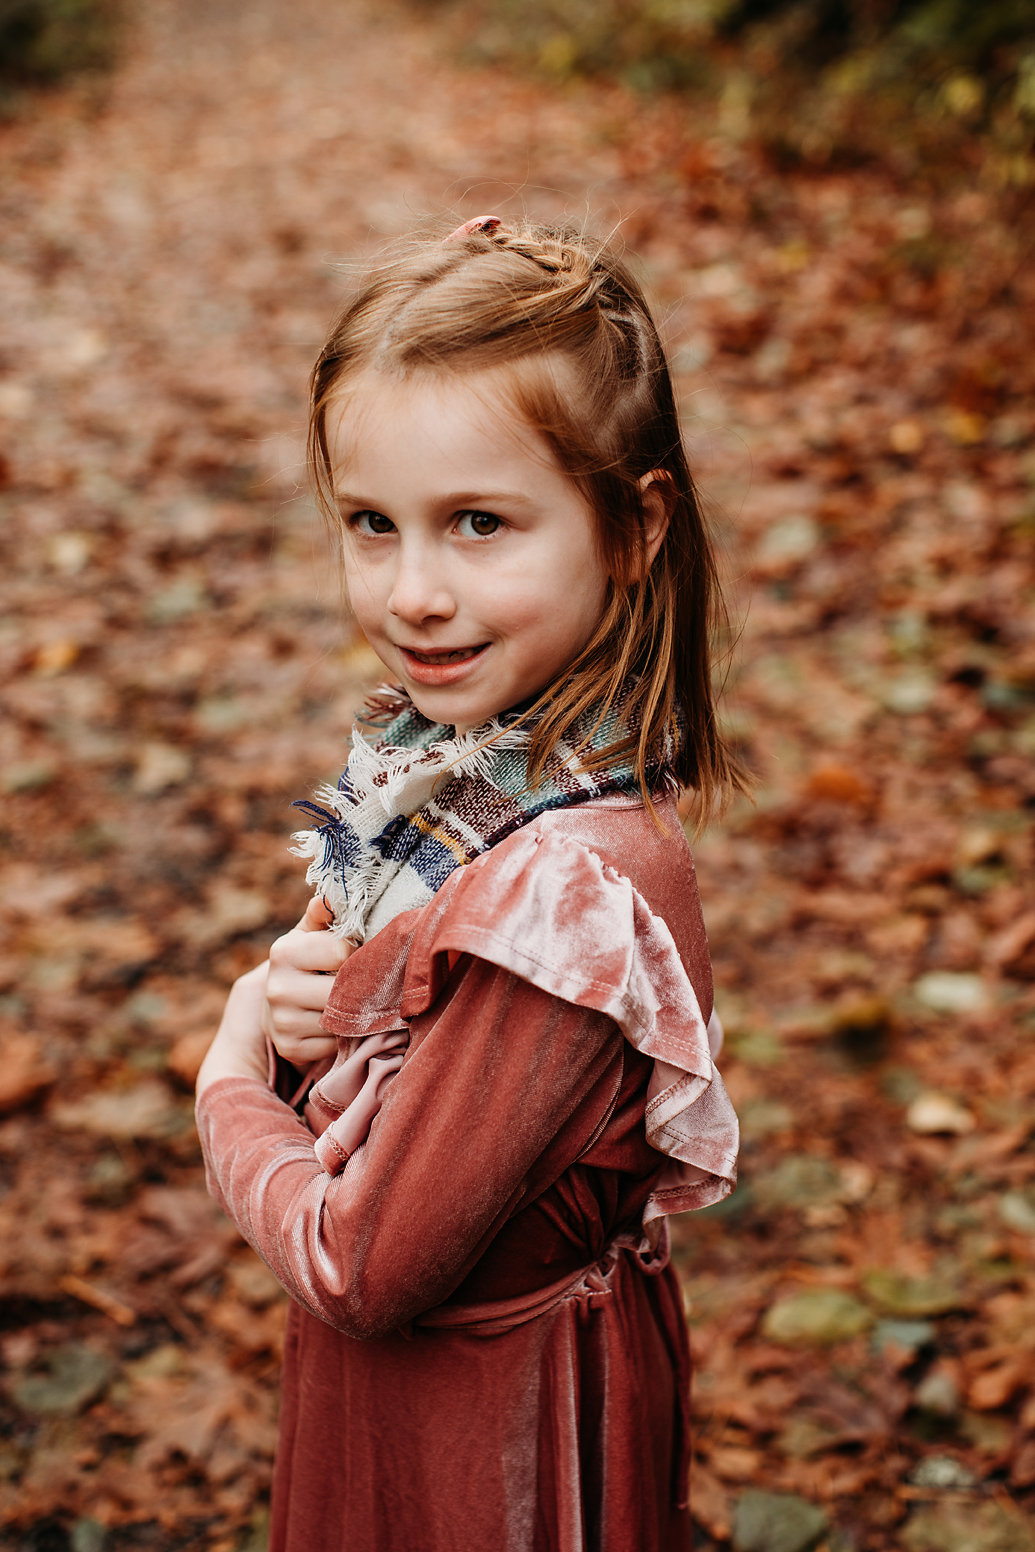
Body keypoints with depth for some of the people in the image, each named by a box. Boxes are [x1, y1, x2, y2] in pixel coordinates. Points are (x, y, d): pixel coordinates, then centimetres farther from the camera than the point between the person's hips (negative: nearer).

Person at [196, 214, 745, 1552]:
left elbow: (363, 1267, -27)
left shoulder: (571, 890, -34)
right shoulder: (443, 746, -9)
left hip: (490, 1427, -7)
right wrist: (283, 998, -13)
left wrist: (230, 1090, -12)